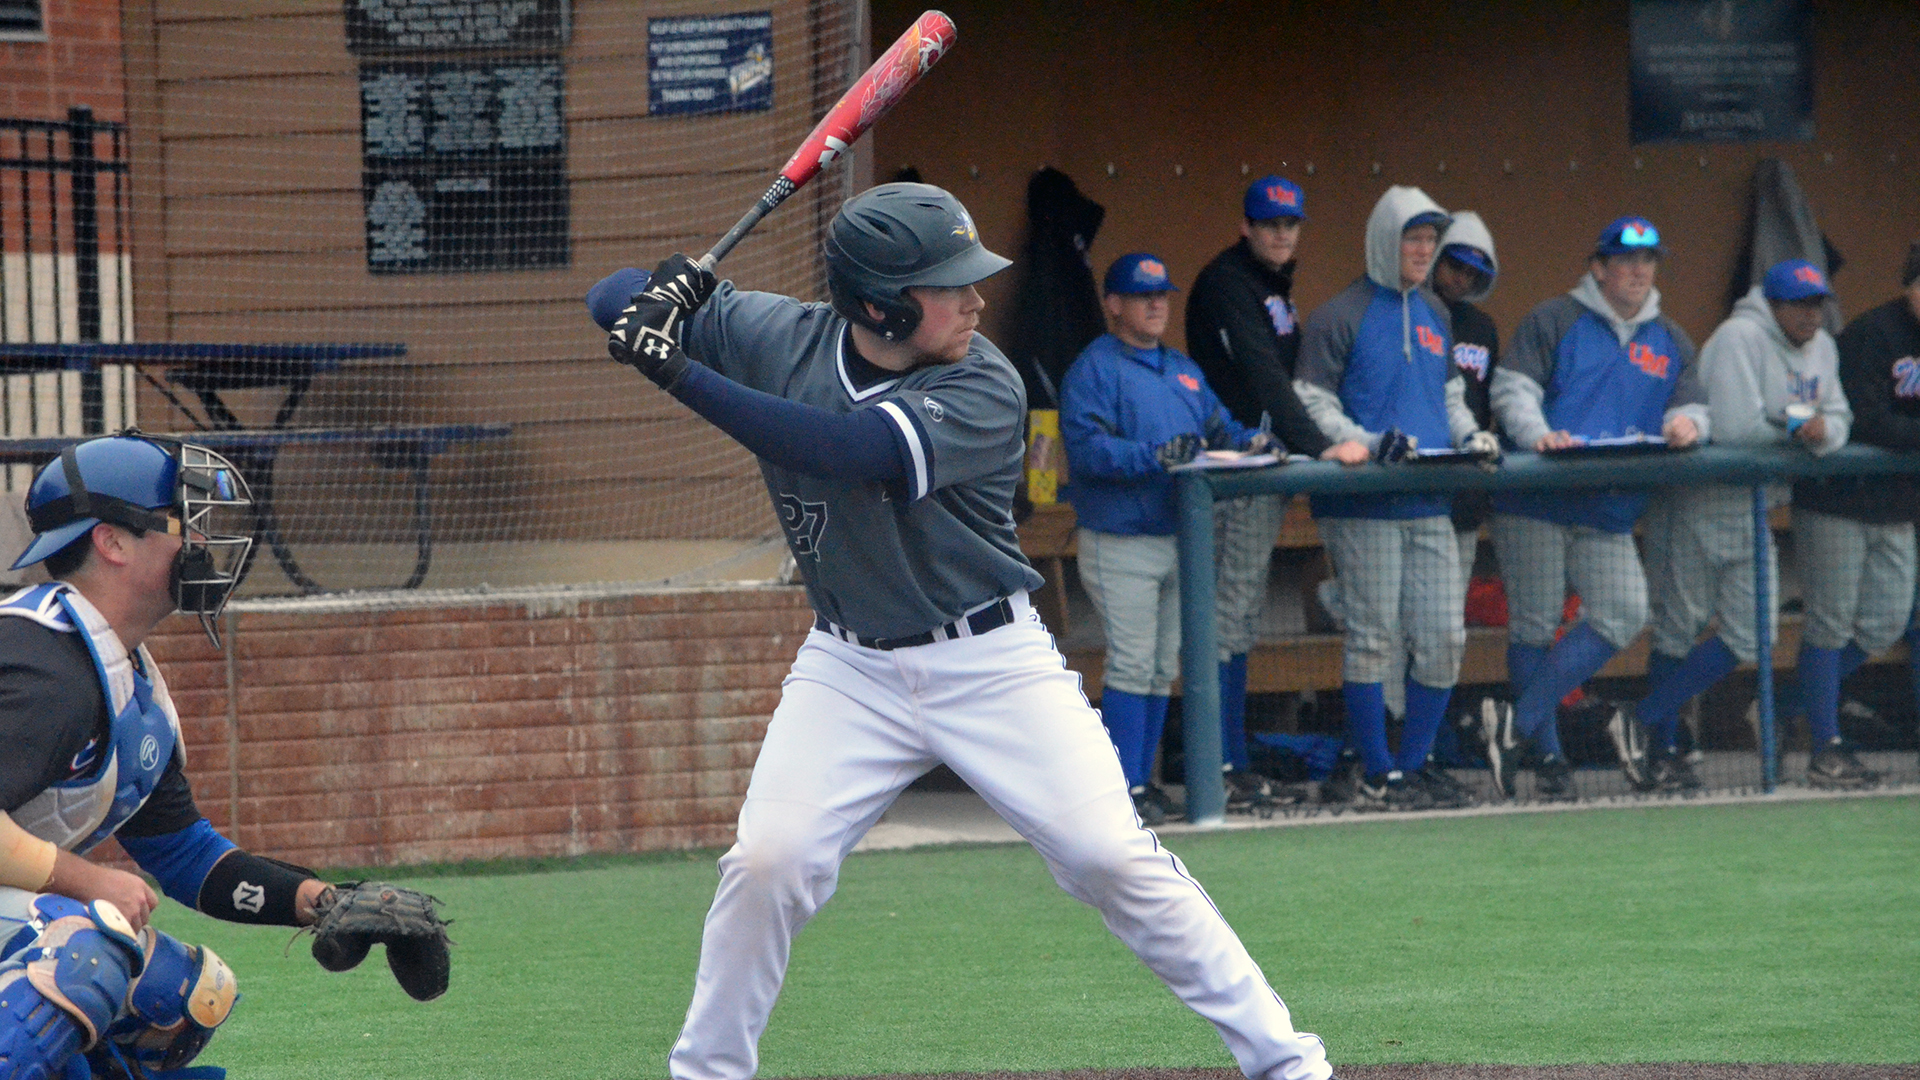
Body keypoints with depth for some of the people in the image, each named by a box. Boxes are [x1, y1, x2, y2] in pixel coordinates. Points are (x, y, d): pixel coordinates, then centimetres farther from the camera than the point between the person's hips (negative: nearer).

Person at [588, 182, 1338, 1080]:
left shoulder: (984, 389, -18)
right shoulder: (776, 339, -7)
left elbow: (850, 450, -34)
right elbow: (612, 302, 0)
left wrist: (682, 375, -37)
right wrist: (666, 293, -25)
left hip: (992, 664, -2)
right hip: (850, 669, 3)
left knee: (1113, 860, -9)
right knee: (766, 863, -12)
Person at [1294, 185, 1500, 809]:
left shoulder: (1434, 314, 18)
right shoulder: (1341, 317, -3)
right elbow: (1312, 406, -6)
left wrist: (1468, 435, 5)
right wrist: (1370, 443, -20)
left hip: (1430, 502, 6)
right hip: (1364, 506, -6)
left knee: (1444, 638, 2)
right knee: (1375, 639, -5)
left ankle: (1413, 764, 13)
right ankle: (1377, 775, 2)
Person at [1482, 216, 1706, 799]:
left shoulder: (1670, 342, 17)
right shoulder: (1554, 322, 2)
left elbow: (1693, 404, 11)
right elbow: (1512, 389, -6)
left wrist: (1685, 422, -14)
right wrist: (1539, 435, -25)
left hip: (1609, 515, 4)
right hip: (1535, 504, -4)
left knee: (1622, 615, -12)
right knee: (1535, 625, -3)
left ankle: (1521, 723, -6)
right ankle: (1545, 753, 7)